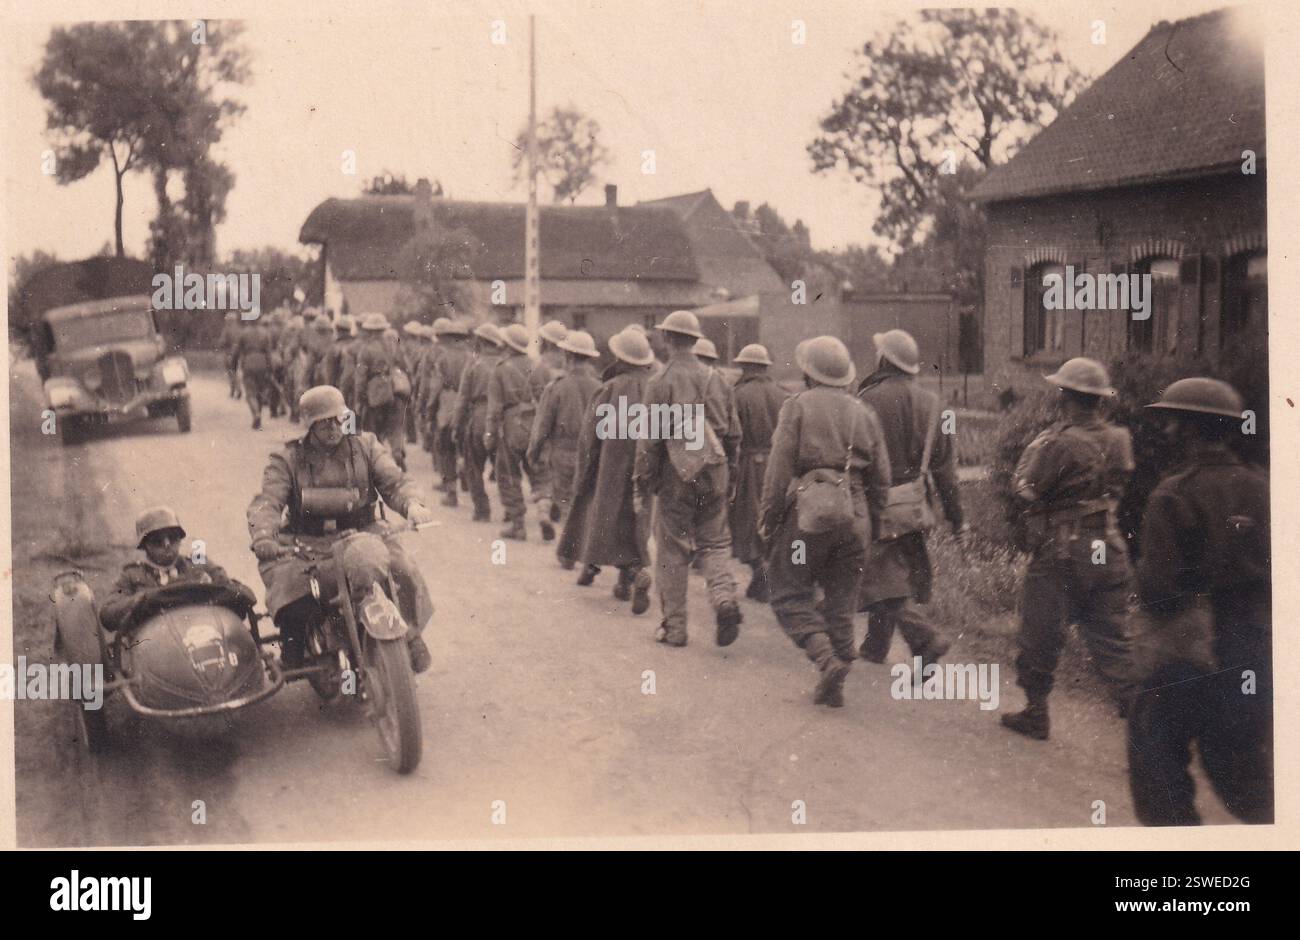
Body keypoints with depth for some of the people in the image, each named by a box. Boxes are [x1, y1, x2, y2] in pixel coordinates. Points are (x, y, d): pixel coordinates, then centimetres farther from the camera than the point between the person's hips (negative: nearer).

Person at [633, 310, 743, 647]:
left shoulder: (661, 382, -8)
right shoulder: (713, 379, 5)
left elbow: (650, 438, -9)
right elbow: (733, 432, 10)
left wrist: (643, 482, -2)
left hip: (676, 476, -4)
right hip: (713, 476, 4)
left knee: (672, 551, 5)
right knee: (714, 542, 13)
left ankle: (674, 627, 10)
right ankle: (724, 598, -12)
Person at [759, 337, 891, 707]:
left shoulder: (798, 406, -3)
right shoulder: (863, 413, 11)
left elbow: (779, 469, -9)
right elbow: (881, 478, 13)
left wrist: (768, 519, -3)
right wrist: (871, 526, 20)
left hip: (807, 512, -5)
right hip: (854, 518, 5)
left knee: (789, 594, 4)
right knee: (840, 602, 11)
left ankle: (826, 658, -16)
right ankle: (834, 685, 12)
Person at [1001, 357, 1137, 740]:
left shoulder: (1061, 443, -18)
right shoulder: (1118, 440, 3)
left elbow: (1025, 489, -11)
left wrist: (1034, 448, 4)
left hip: (1060, 554, -6)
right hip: (1107, 553, 6)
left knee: (1040, 637, 10)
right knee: (1113, 639, 9)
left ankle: (1035, 714, 21)